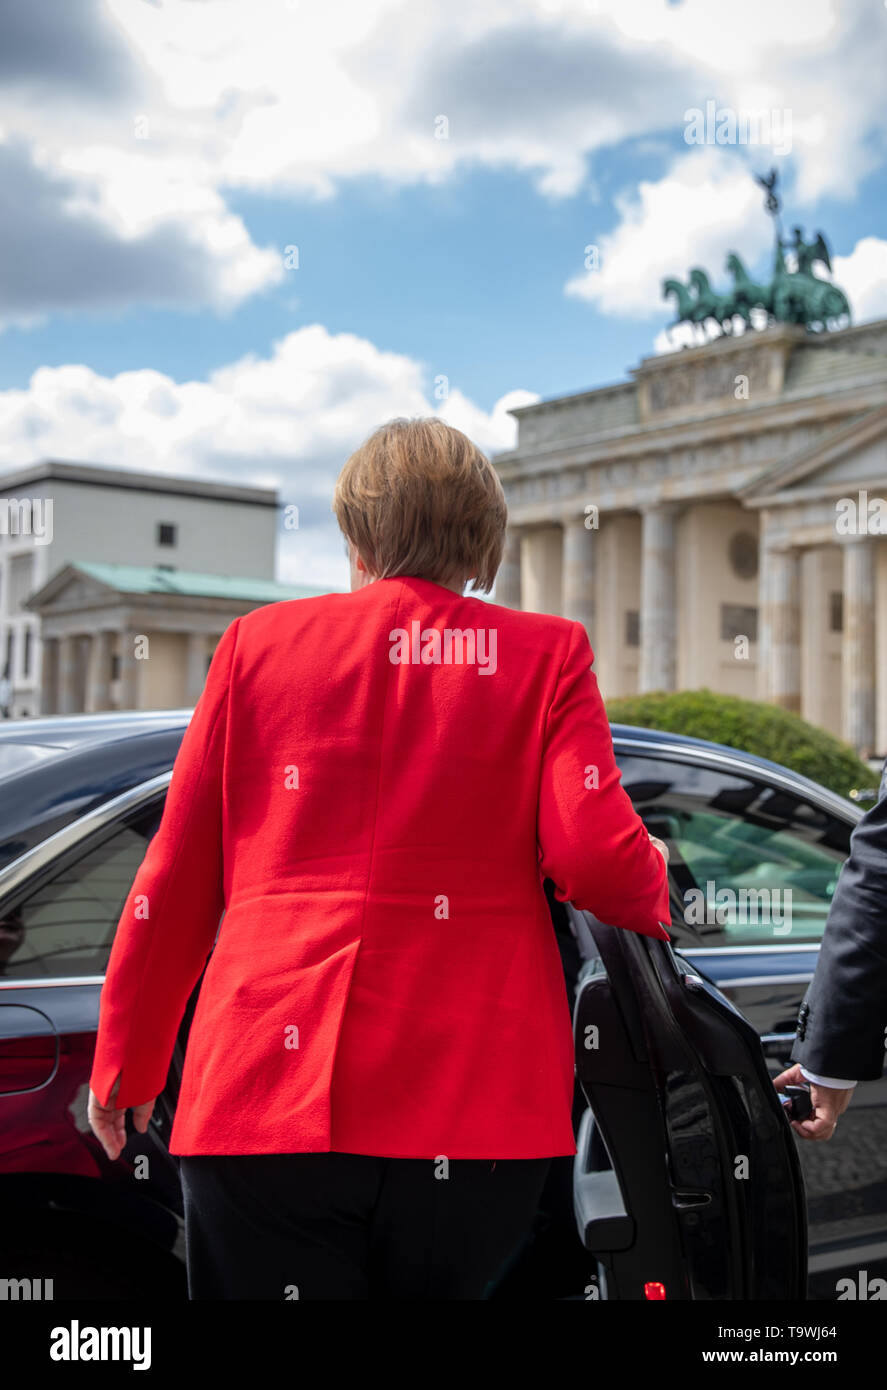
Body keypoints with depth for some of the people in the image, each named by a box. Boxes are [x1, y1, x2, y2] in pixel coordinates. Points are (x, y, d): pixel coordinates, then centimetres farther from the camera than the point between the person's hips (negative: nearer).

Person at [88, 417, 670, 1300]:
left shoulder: (260, 641, 8)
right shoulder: (548, 654, 5)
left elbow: (176, 879, 9)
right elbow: (597, 856, -7)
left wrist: (126, 1063, 20)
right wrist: (651, 891, 17)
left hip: (267, 1089, 0)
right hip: (471, 1102, 1)